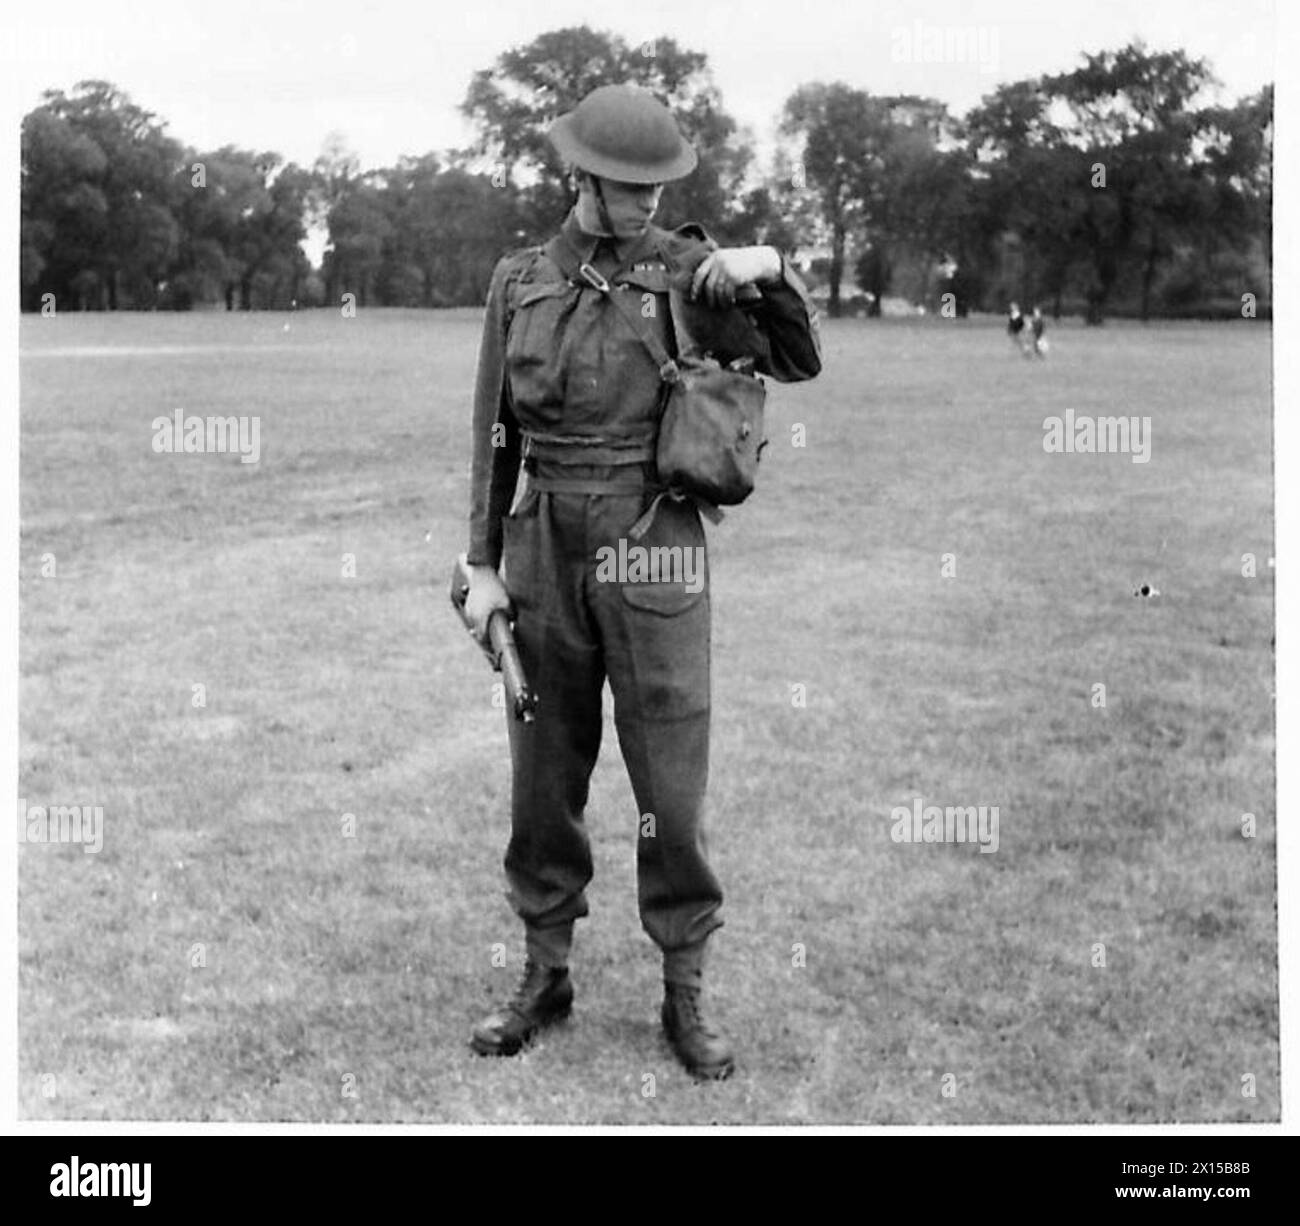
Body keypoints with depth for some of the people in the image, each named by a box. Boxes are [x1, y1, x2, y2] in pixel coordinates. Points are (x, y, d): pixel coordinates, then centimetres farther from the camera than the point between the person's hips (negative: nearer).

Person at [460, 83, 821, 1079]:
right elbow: (495, 433, 8)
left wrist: (772, 268, -20)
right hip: (545, 549, 2)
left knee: (672, 782, 1)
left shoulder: (689, 271, 0)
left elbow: (798, 362, -3)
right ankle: (545, 976, 25)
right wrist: (484, 566, 5)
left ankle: (685, 994, 15)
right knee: (544, 779, 10)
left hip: (654, 550, -2)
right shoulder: (521, 281, 5)